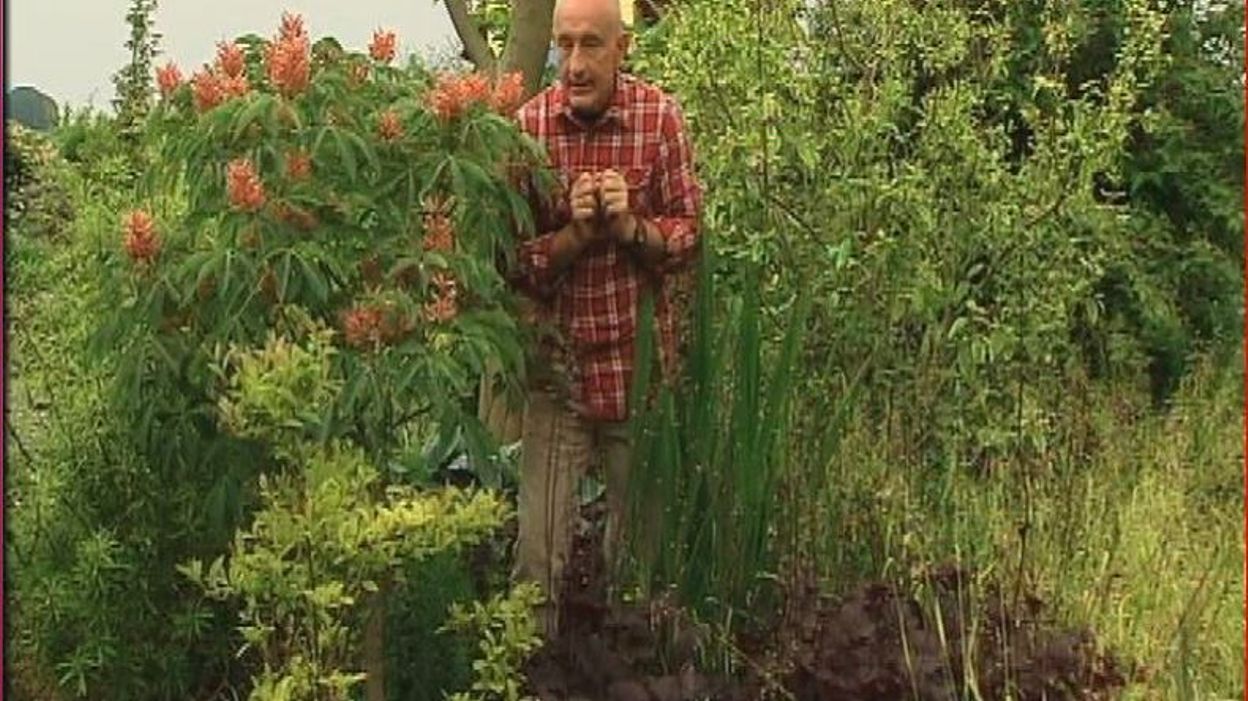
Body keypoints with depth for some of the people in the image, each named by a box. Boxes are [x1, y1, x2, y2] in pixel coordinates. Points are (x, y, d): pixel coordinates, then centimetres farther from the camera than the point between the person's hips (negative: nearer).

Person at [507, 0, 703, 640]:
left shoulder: (660, 115, -6)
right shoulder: (528, 125, -8)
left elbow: (687, 237, -2)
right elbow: (516, 262, -5)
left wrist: (630, 227, -20)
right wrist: (576, 233, -21)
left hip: (642, 360, 1)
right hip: (559, 364, -1)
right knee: (539, 551, 1)